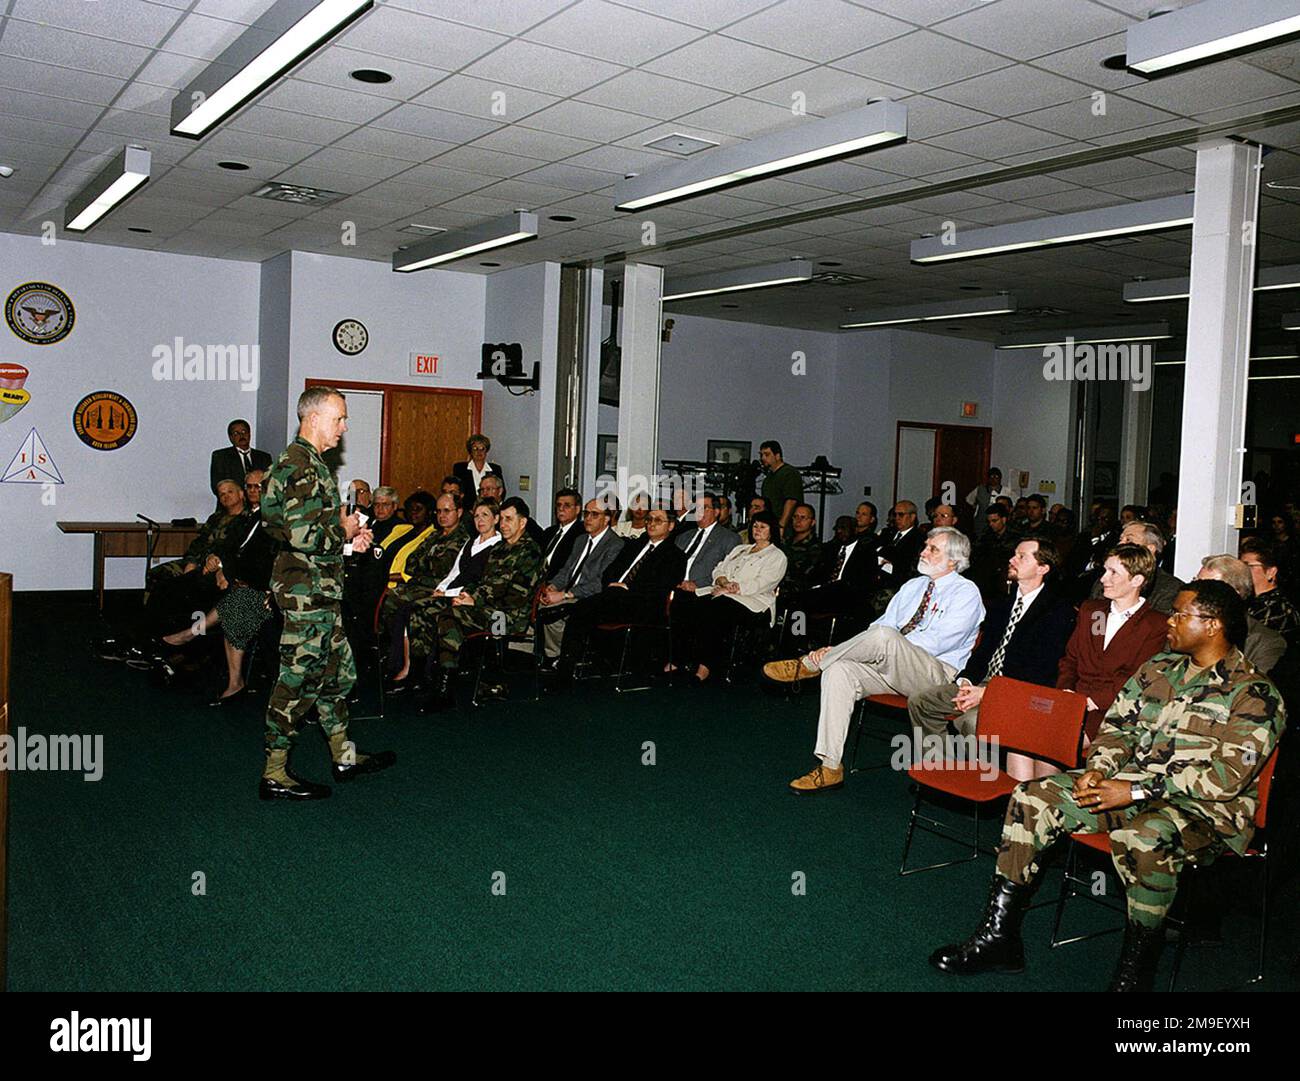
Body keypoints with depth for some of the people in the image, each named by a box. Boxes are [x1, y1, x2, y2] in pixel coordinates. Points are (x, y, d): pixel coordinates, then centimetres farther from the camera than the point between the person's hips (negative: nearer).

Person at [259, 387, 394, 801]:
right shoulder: (302, 466, -18)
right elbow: (303, 535, -27)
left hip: (317, 587, 11)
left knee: (337, 669, 17)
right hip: (308, 589, -11)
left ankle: (344, 755, 28)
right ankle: (275, 774, 7)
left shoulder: (306, 462, 16)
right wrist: (344, 532, -10)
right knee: (300, 677, -3)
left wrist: (347, 534, 11)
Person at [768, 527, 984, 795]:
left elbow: (937, 642, -14)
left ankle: (809, 665, -13)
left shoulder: (966, 592, -2)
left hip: (937, 675, -7)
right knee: (838, 670, -22)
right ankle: (829, 769, -22)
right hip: (890, 669, 7)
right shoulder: (912, 586, 21)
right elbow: (882, 623, 17)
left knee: (883, 636, -35)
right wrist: (839, 650, 1)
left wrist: (892, 647, -18)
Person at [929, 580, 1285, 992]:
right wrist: (1099, 769, -8)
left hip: (1204, 808, -6)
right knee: (1032, 798, -12)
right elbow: (1118, 724, 15)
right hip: (1129, 784, 7)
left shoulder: (1256, 694, -8)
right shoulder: (1159, 668, 13)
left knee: (1144, 837, -40)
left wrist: (1137, 791, -22)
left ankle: (1133, 973, -19)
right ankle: (998, 938, -9)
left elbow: (1229, 775, -17)